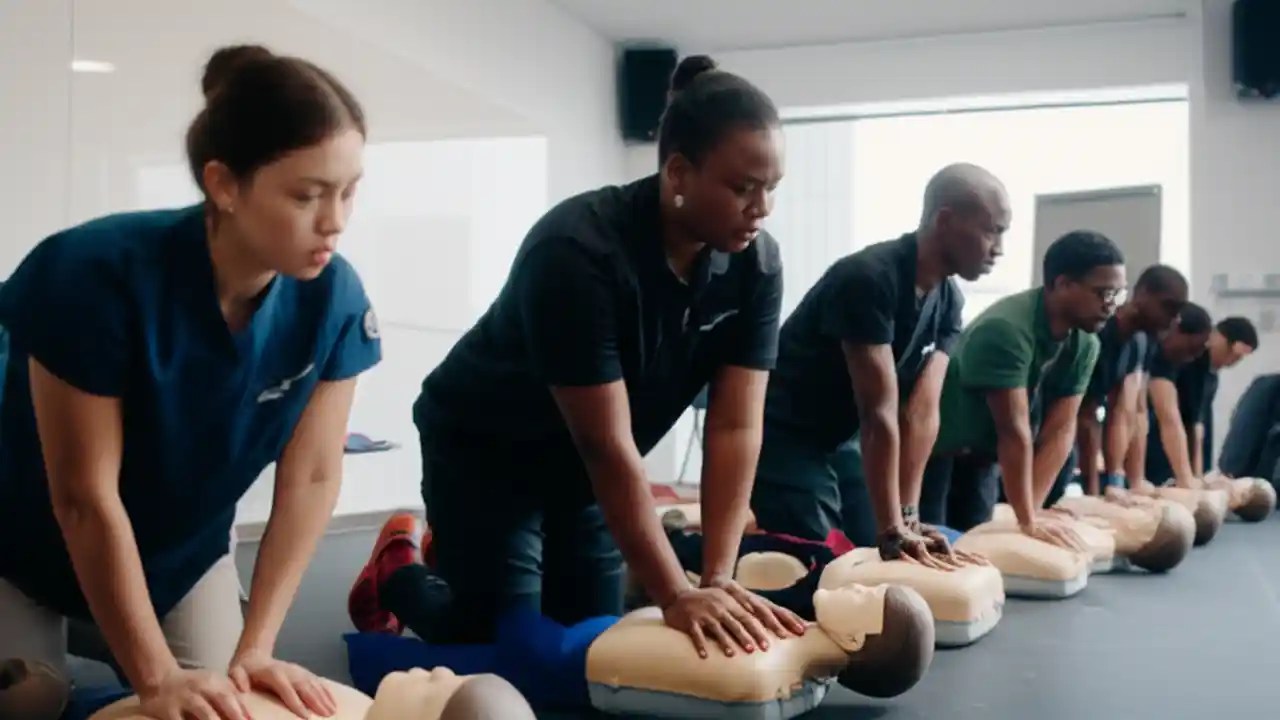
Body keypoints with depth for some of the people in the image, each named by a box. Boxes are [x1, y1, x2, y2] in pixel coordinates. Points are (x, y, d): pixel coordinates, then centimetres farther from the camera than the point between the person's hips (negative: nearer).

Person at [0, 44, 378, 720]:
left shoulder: (333, 299, -23)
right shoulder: (98, 273, -34)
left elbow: (310, 479, -17)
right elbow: (85, 499, -28)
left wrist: (255, 649, -22)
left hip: (185, 556, 3)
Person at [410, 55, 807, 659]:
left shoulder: (757, 263, -16)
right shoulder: (578, 250, -34)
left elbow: (736, 428, -19)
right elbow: (606, 445, -35)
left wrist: (719, 581, -28)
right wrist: (676, 595, -36)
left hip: (585, 464, 6)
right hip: (485, 451, -6)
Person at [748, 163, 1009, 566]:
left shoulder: (949, 301, -1)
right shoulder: (870, 278, -27)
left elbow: (923, 412, -8)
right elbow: (879, 414, -28)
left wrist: (908, 518, -15)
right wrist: (892, 532, -27)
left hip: (841, 440, 8)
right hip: (785, 438, -8)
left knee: (881, 559, 6)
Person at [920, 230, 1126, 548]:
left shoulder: (1085, 344, -8)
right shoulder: (1006, 329, -32)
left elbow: (1060, 429, -11)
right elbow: (1014, 431, -32)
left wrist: (1032, 511, -18)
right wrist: (1027, 520, -30)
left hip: (982, 455, 8)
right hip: (935, 448, -7)